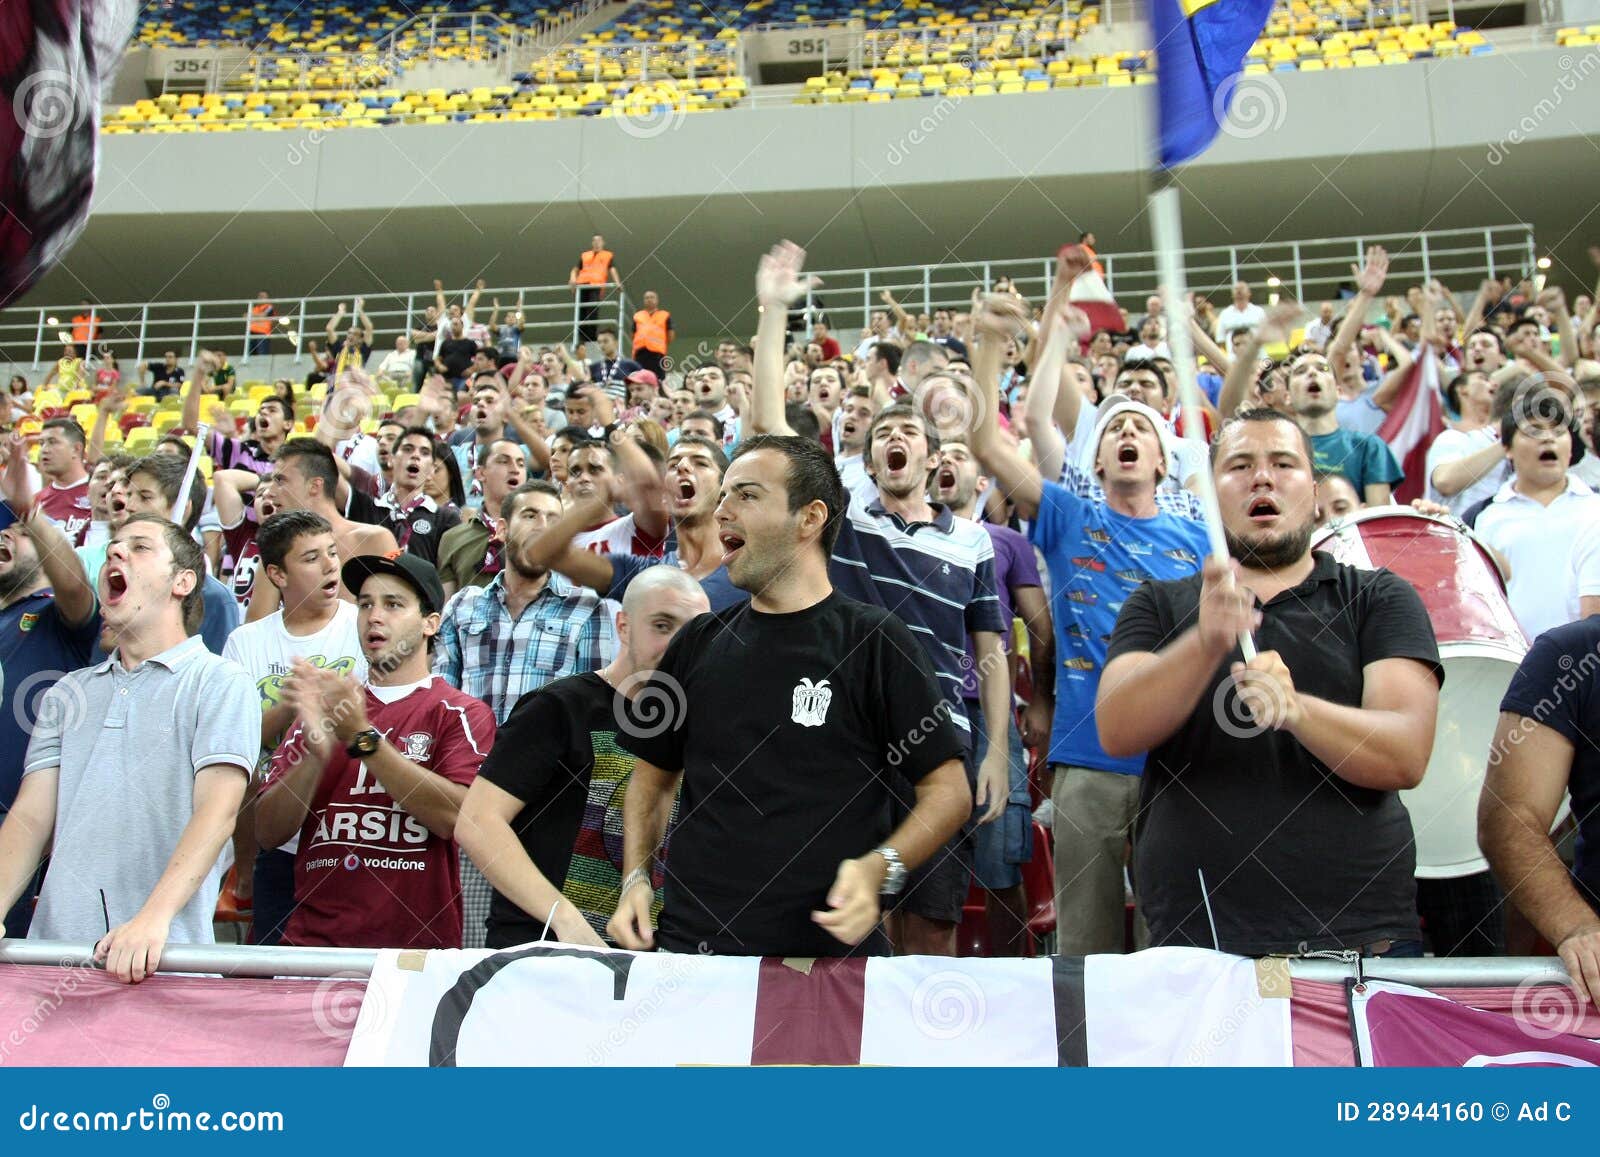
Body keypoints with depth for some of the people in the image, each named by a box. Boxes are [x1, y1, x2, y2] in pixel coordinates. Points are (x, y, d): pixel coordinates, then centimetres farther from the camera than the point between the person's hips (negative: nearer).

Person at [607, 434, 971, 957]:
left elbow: (950, 790, -5)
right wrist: (635, 879, 3)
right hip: (689, 940, 4)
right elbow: (654, 774, 18)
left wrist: (878, 869, -20)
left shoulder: (875, 641, -6)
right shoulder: (699, 641, 8)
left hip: (827, 949, -3)